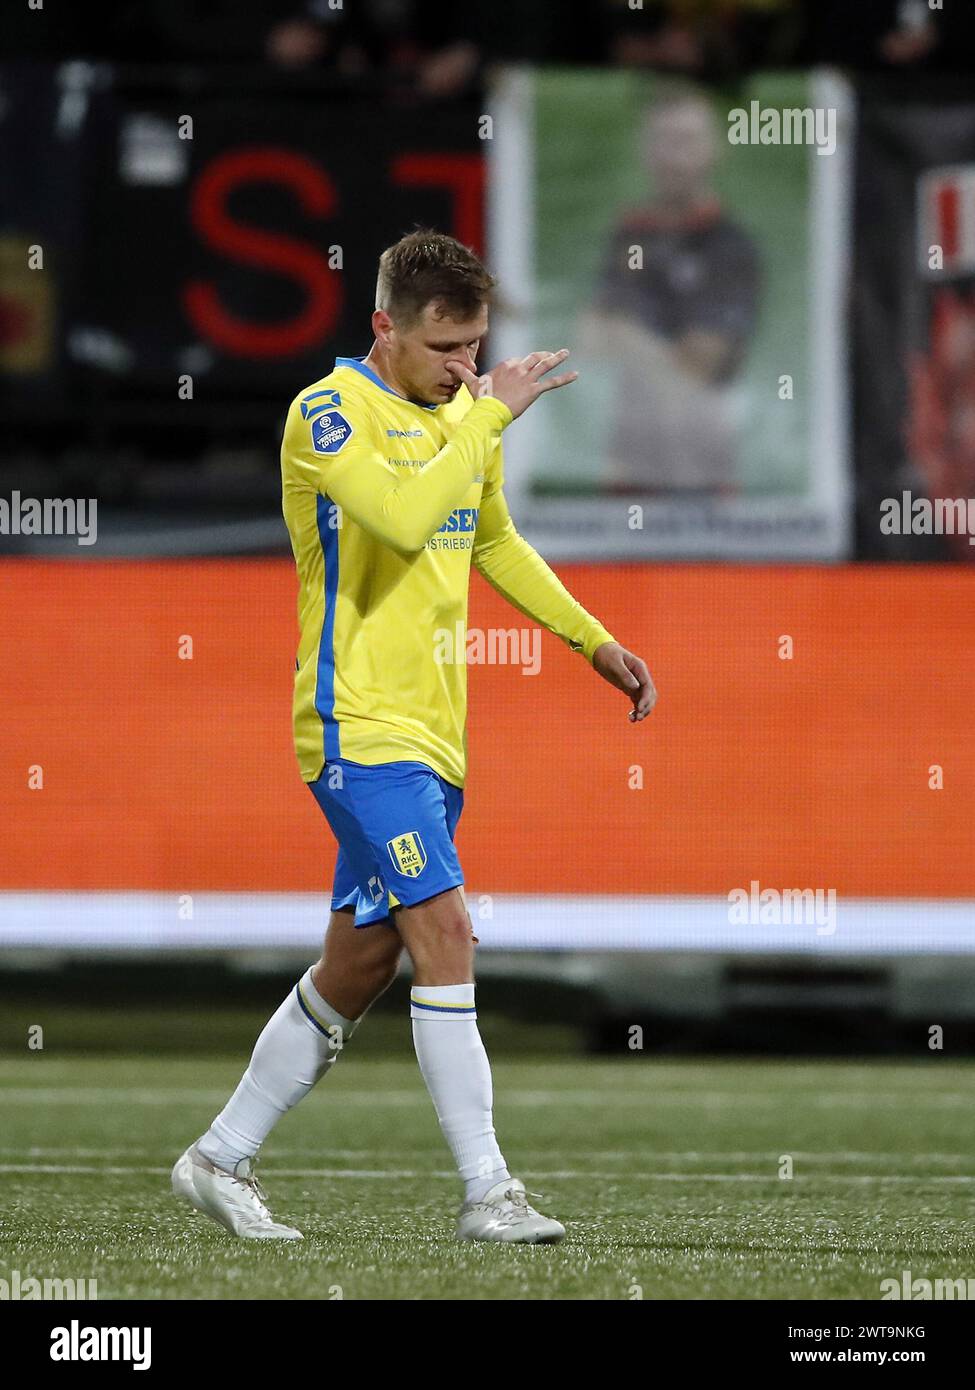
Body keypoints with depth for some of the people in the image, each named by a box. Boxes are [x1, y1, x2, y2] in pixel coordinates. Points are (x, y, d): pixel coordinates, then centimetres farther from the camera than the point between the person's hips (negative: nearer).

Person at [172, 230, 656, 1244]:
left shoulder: (466, 412, 13)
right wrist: (493, 415, -21)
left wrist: (593, 640, 27)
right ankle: (487, 1191, -17)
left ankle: (220, 1160, 22)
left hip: (431, 733, 8)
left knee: (360, 964, 10)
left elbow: (493, 541, 30)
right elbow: (407, 515, -29)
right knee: (445, 931, -17)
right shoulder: (330, 414, -11)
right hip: (359, 722, -8)